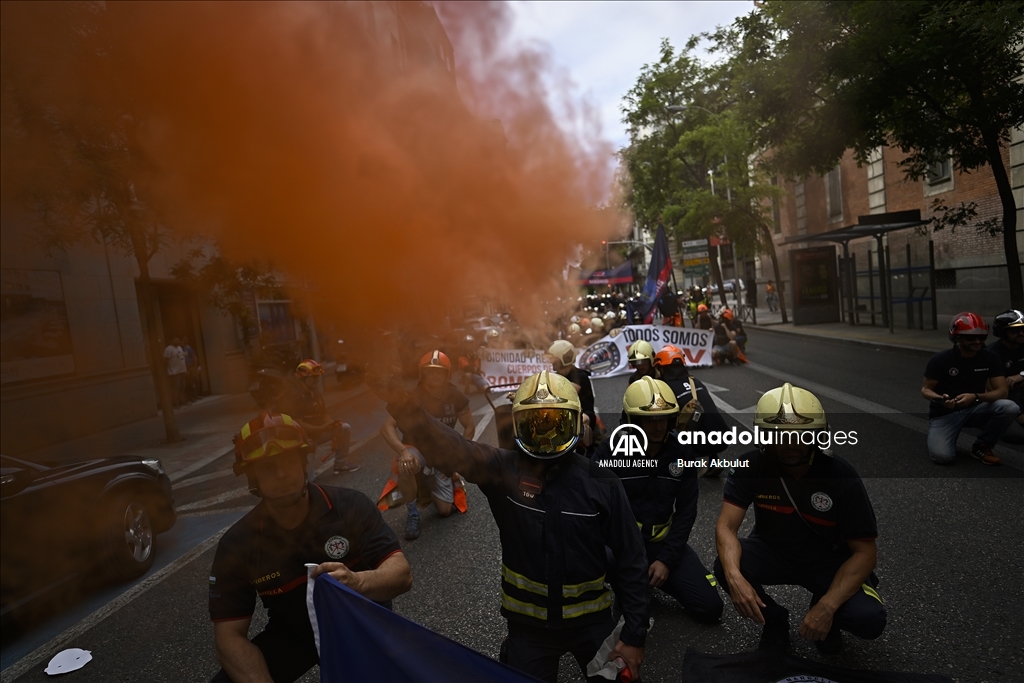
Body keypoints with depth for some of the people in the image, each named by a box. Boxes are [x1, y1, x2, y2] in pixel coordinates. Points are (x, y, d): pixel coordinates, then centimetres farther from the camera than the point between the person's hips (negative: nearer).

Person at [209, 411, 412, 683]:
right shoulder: (236, 545, -14)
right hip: (293, 633, 2)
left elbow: (402, 573, -26)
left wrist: (358, 582, -48)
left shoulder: (350, 506, -21)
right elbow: (229, 635, -14)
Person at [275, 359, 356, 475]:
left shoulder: (314, 391, -1)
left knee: (344, 428, -6)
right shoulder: (290, 396, -25)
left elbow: (323, 414, 5)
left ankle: (341, 464, 9)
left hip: (315, 431, 7)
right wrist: (322, 429, -35)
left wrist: (333, 425, -15)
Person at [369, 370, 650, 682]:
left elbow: (629, 560, -6)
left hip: (590, 622, 0)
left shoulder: (601, 484, -13)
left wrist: (635, 634, -5)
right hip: (528, 624, 0)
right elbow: (449, 449, -32)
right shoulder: (503, 470, -14)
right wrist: (404, 406, -48)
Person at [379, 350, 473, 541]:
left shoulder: (457, 398, -13)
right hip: (417, 451, -3)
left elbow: (469, 427, 0)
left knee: (445, 510, 1)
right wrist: (403, 451, -47)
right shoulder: (412, 397, -22)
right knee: (405, 466, -41)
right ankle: (413, 514, -14)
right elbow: (387, 427, -30)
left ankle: (429, 485, 35)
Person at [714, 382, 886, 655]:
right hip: (772, 552, 1)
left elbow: (865, 552, -17)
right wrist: (734, 576, -45)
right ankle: (774, 621, 3)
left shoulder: (841, 476, -21)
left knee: (869, 620, -27)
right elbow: (726, 526, -24)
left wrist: (827, 606, -28)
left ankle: (827, 618, 12)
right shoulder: (751, 466, -19)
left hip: (828, 561, 0)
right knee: (725, 567, -30)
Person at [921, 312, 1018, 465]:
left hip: (974, 408, 4)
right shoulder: (941, 360, -15)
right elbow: (926, 389, -8)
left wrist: (975, 397, -31)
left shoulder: (990, 358, -7)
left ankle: (981, 446, -3)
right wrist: (940, 399, -31)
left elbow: (1001, 391, -11)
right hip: (944, 412, -3)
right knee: (942, 456, -25)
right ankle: (942, 437, 14)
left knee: (1010, 408, -27)